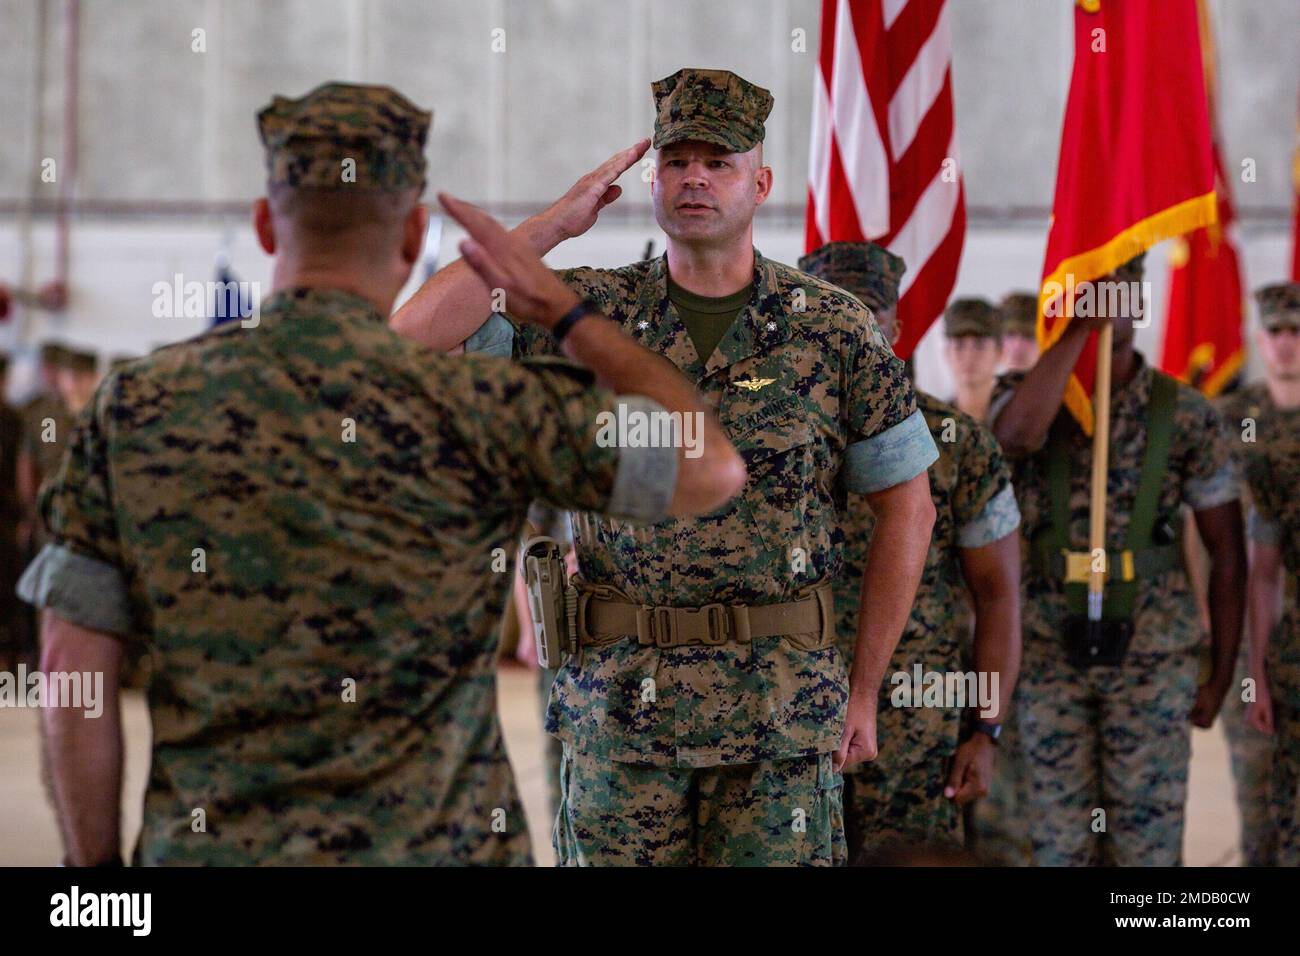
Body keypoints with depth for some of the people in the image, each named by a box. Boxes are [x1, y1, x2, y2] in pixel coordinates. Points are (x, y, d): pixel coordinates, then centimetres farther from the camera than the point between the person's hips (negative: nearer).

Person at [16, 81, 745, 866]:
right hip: (429, 846, -2)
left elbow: (73, 661, -1)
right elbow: (711, 469, -2)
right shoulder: (478, 410, -10)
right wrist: (566, 311, 8)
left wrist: (97, 865, 9)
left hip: (202, 845, 3)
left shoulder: (136, 409, -2)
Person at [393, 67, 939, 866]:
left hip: (781, 705, -1)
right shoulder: (588, 315, 3)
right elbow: (416, 335, -8)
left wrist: (865, 691, 3)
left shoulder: (834, 329, 1)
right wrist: (554, 224, -8)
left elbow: (907, 508, 6)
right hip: (617, 698, 1)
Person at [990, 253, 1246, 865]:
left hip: (1154, 658, -1)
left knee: (1147, 839, 2)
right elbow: (1017, 434, -26)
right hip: (1050, 655, 1)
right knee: (1059, 840, 5)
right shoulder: (1025, 394, 1)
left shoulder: (1185, 414, -1)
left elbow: (1227, 554, 3)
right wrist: (1080, 326, -22)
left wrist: (1221, 675, 1)